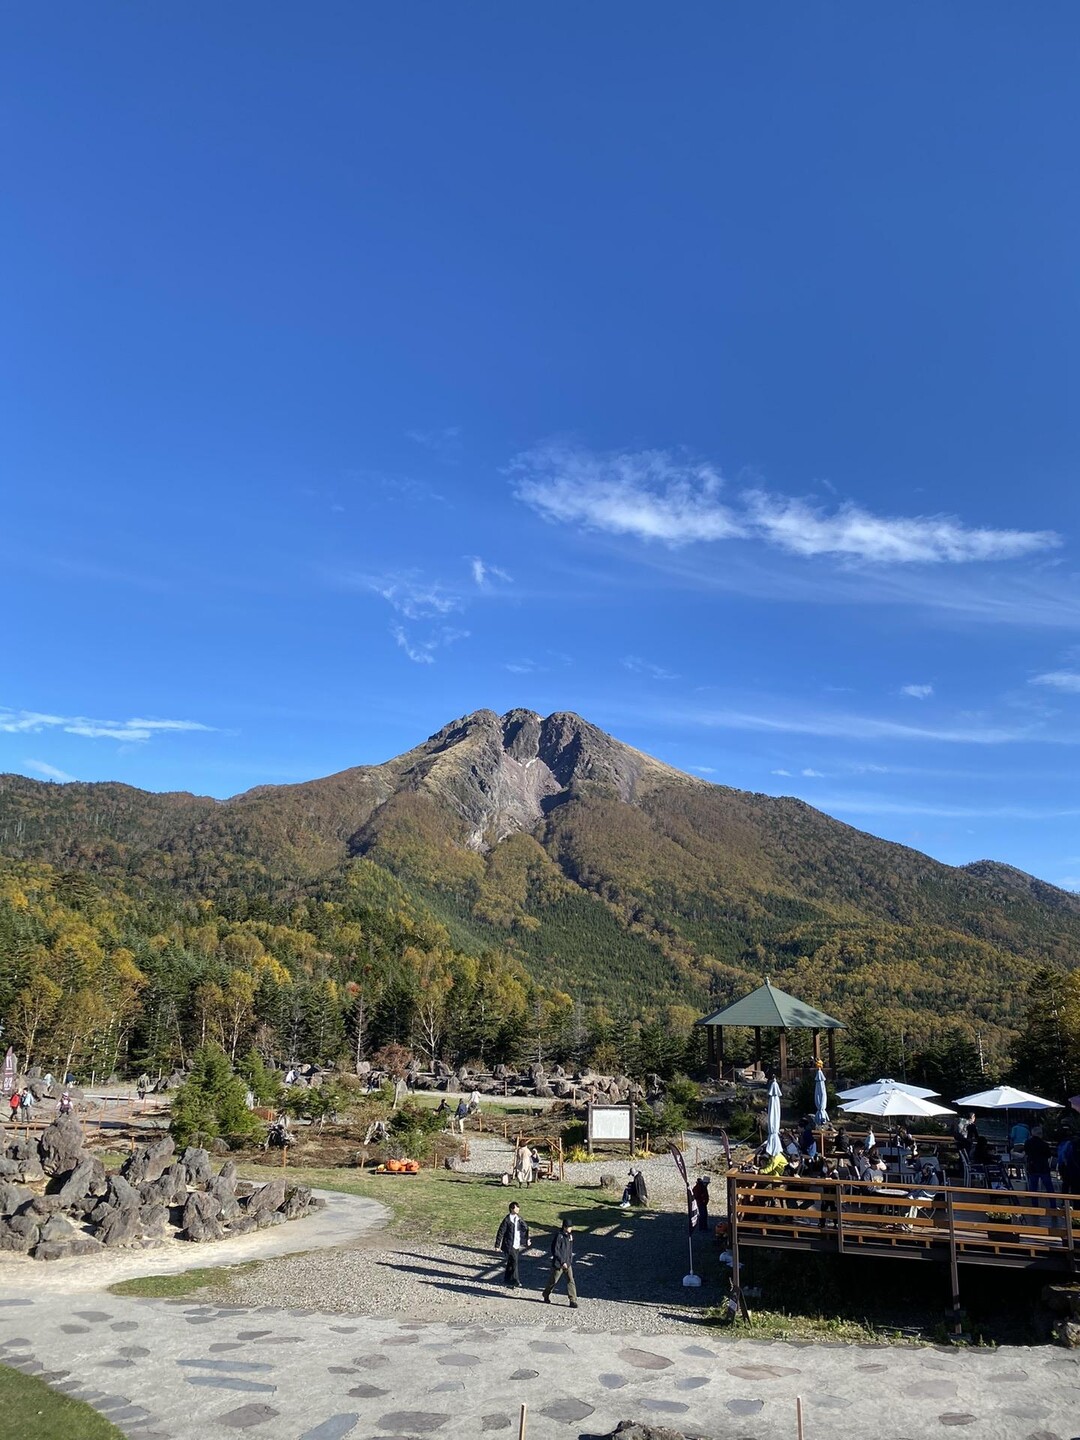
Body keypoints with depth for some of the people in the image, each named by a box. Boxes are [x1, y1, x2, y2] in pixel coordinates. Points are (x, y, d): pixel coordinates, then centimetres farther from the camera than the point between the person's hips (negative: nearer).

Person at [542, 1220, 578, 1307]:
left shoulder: (570, 1235, 4)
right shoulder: (559, 1236, -18)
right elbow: (555, 1251, -19)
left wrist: (570, 1260, 12)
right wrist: (562, 1262, -19)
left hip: (568, 1263, 6)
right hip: (558, 1263, -6)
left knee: (570, 1280, -3)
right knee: (554, 1281, 8)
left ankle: (573, 1301, 0)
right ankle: (546, 1296, 32)